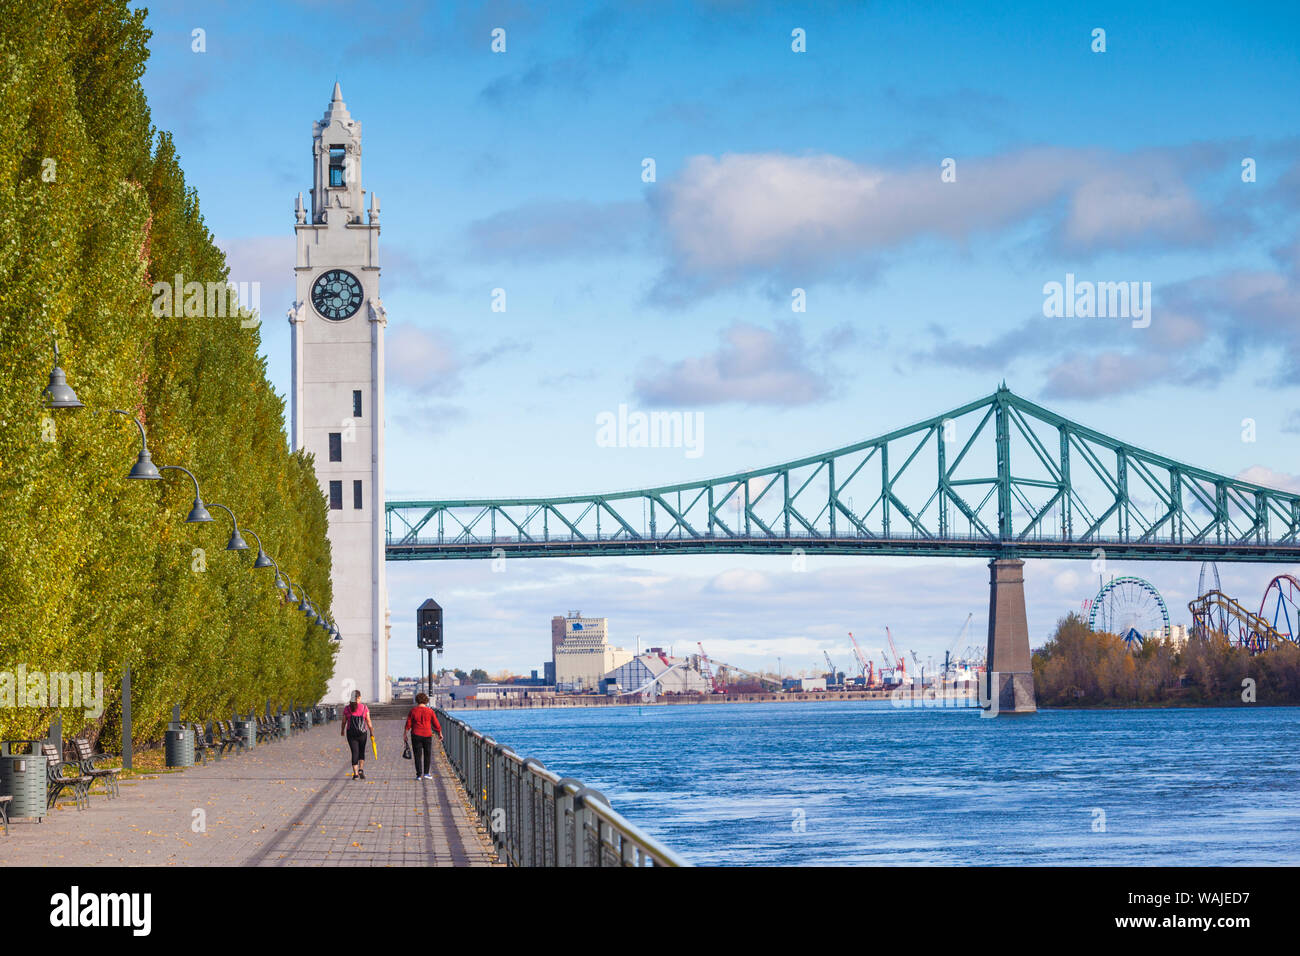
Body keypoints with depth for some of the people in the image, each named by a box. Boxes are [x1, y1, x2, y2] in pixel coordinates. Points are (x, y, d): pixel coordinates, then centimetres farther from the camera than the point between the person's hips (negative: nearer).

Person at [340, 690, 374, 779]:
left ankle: (355, 773, -5)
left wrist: (342, 731, 23)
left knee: (355, 752, 4)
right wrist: (372, 733, 6)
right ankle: (361, 769, 1)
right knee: (361, 752, 18)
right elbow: (368, 722, -3)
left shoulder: (347, 709, -3)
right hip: (362, 733, 0)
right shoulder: (365, 708, -5)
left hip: (351, 734, 0)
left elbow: (344, 722, 6)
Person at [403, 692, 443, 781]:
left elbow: (408, 724, -4)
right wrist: (440, 733, 15)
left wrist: (405, 734, 6)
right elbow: (436, 724, 0)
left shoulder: (413, 711, -5)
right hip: (427, 735, 0)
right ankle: (426, 773, 10)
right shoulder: (430, 711, -5)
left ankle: (419, 775, 3)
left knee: (418, 755, 5)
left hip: (416, 735, 0)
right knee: (427, 755, 14)